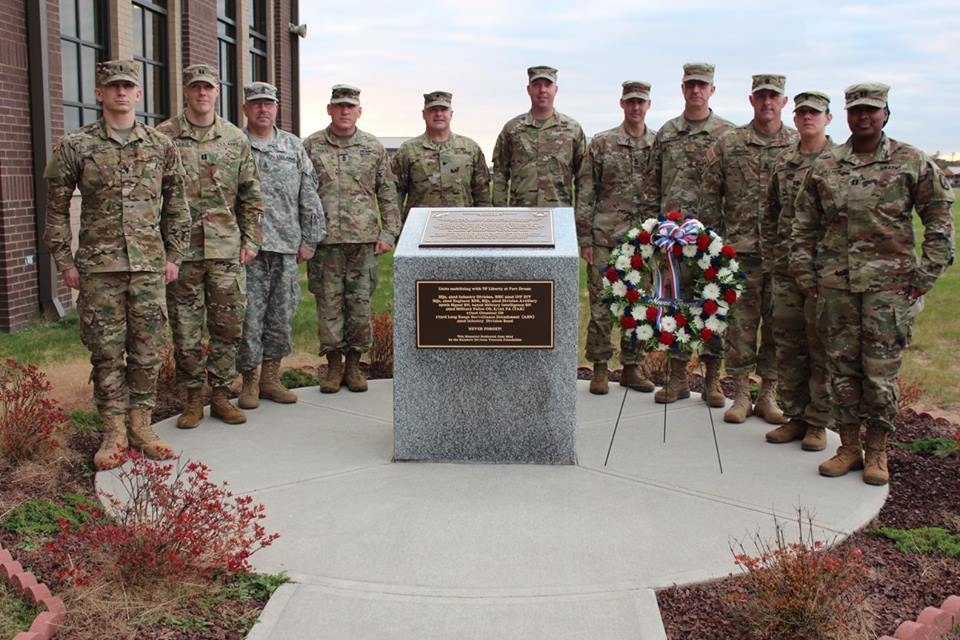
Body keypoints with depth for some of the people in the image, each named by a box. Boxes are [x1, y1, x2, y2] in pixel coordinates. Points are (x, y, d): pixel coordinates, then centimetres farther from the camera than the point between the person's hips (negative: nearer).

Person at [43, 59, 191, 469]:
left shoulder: (161, 146, 7)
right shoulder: (74, 146, 1)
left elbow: (176, 205, 13)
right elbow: (57, 209, 5)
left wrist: (173, 255, 8)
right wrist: (64, 262, 0)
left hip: (150, 266, 2)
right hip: (98, 267, -1)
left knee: (148, 351, 5)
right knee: (106, 352, 3)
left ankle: (141, 427, 18)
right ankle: (114, 434, 14)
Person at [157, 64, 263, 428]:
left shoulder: (236, 139, 9)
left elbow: (251, 196, 12)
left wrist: (250, 240, 6)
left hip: (227, 250, 2)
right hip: (182, 250, -2)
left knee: (229, 326, 6)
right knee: (186, 330, 4)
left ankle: (221, 395, 19)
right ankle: (193, 399, 16)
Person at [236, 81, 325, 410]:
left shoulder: (293, 146, 12)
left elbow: (309, 197, 12)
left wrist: (310, 239, 6)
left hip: (286, 247, 3)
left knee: (281, 315, 8)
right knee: (249, 316, -2)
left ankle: (270, 378, 19)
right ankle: (249, 381, 10)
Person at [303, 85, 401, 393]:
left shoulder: (374, 148, 8)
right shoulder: (311, 147, 5)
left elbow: (387, 194, 9)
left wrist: (388, 232, 1)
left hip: (363, 239, 1)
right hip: (324, 240, -1)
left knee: (360, 302, 4)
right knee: (328, 302, 3)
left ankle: (354, 365, 16)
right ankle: (333, 365, 15)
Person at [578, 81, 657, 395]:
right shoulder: (601, 143, 2)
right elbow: (586, 193, 0)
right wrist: (584, 237, -5)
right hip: (605, 238, -2)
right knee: (601, 304, 0)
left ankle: (632, 367, 18)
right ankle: (599, 368, 10)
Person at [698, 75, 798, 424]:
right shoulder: (727, 144, 4)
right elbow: (709, 198, 4)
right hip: (740, 251, -1)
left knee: (777, 324, 7)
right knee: (740, 324, 3)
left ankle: (768, 394, 18)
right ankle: (741, 393, 14)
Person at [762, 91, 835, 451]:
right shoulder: (782, 162, 12)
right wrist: (769, 258, 11)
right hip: (785, 268, 5)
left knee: (821, 345, 1)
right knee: (787, 344, 9)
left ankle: (818, 422, 11)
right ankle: (795, 415, 20)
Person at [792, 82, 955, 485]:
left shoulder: (913, 163, 2)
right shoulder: (823, 167, 9)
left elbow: (939, 219, 3)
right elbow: (804, 225, 13)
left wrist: (927, 274, -3)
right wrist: (805, 274, 7)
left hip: (889, 284, -2)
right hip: (834, 285, 3)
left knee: (881, 371, 0)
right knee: (841, 368, 7)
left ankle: (876, 452, 14)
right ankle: (849, 447, 19)